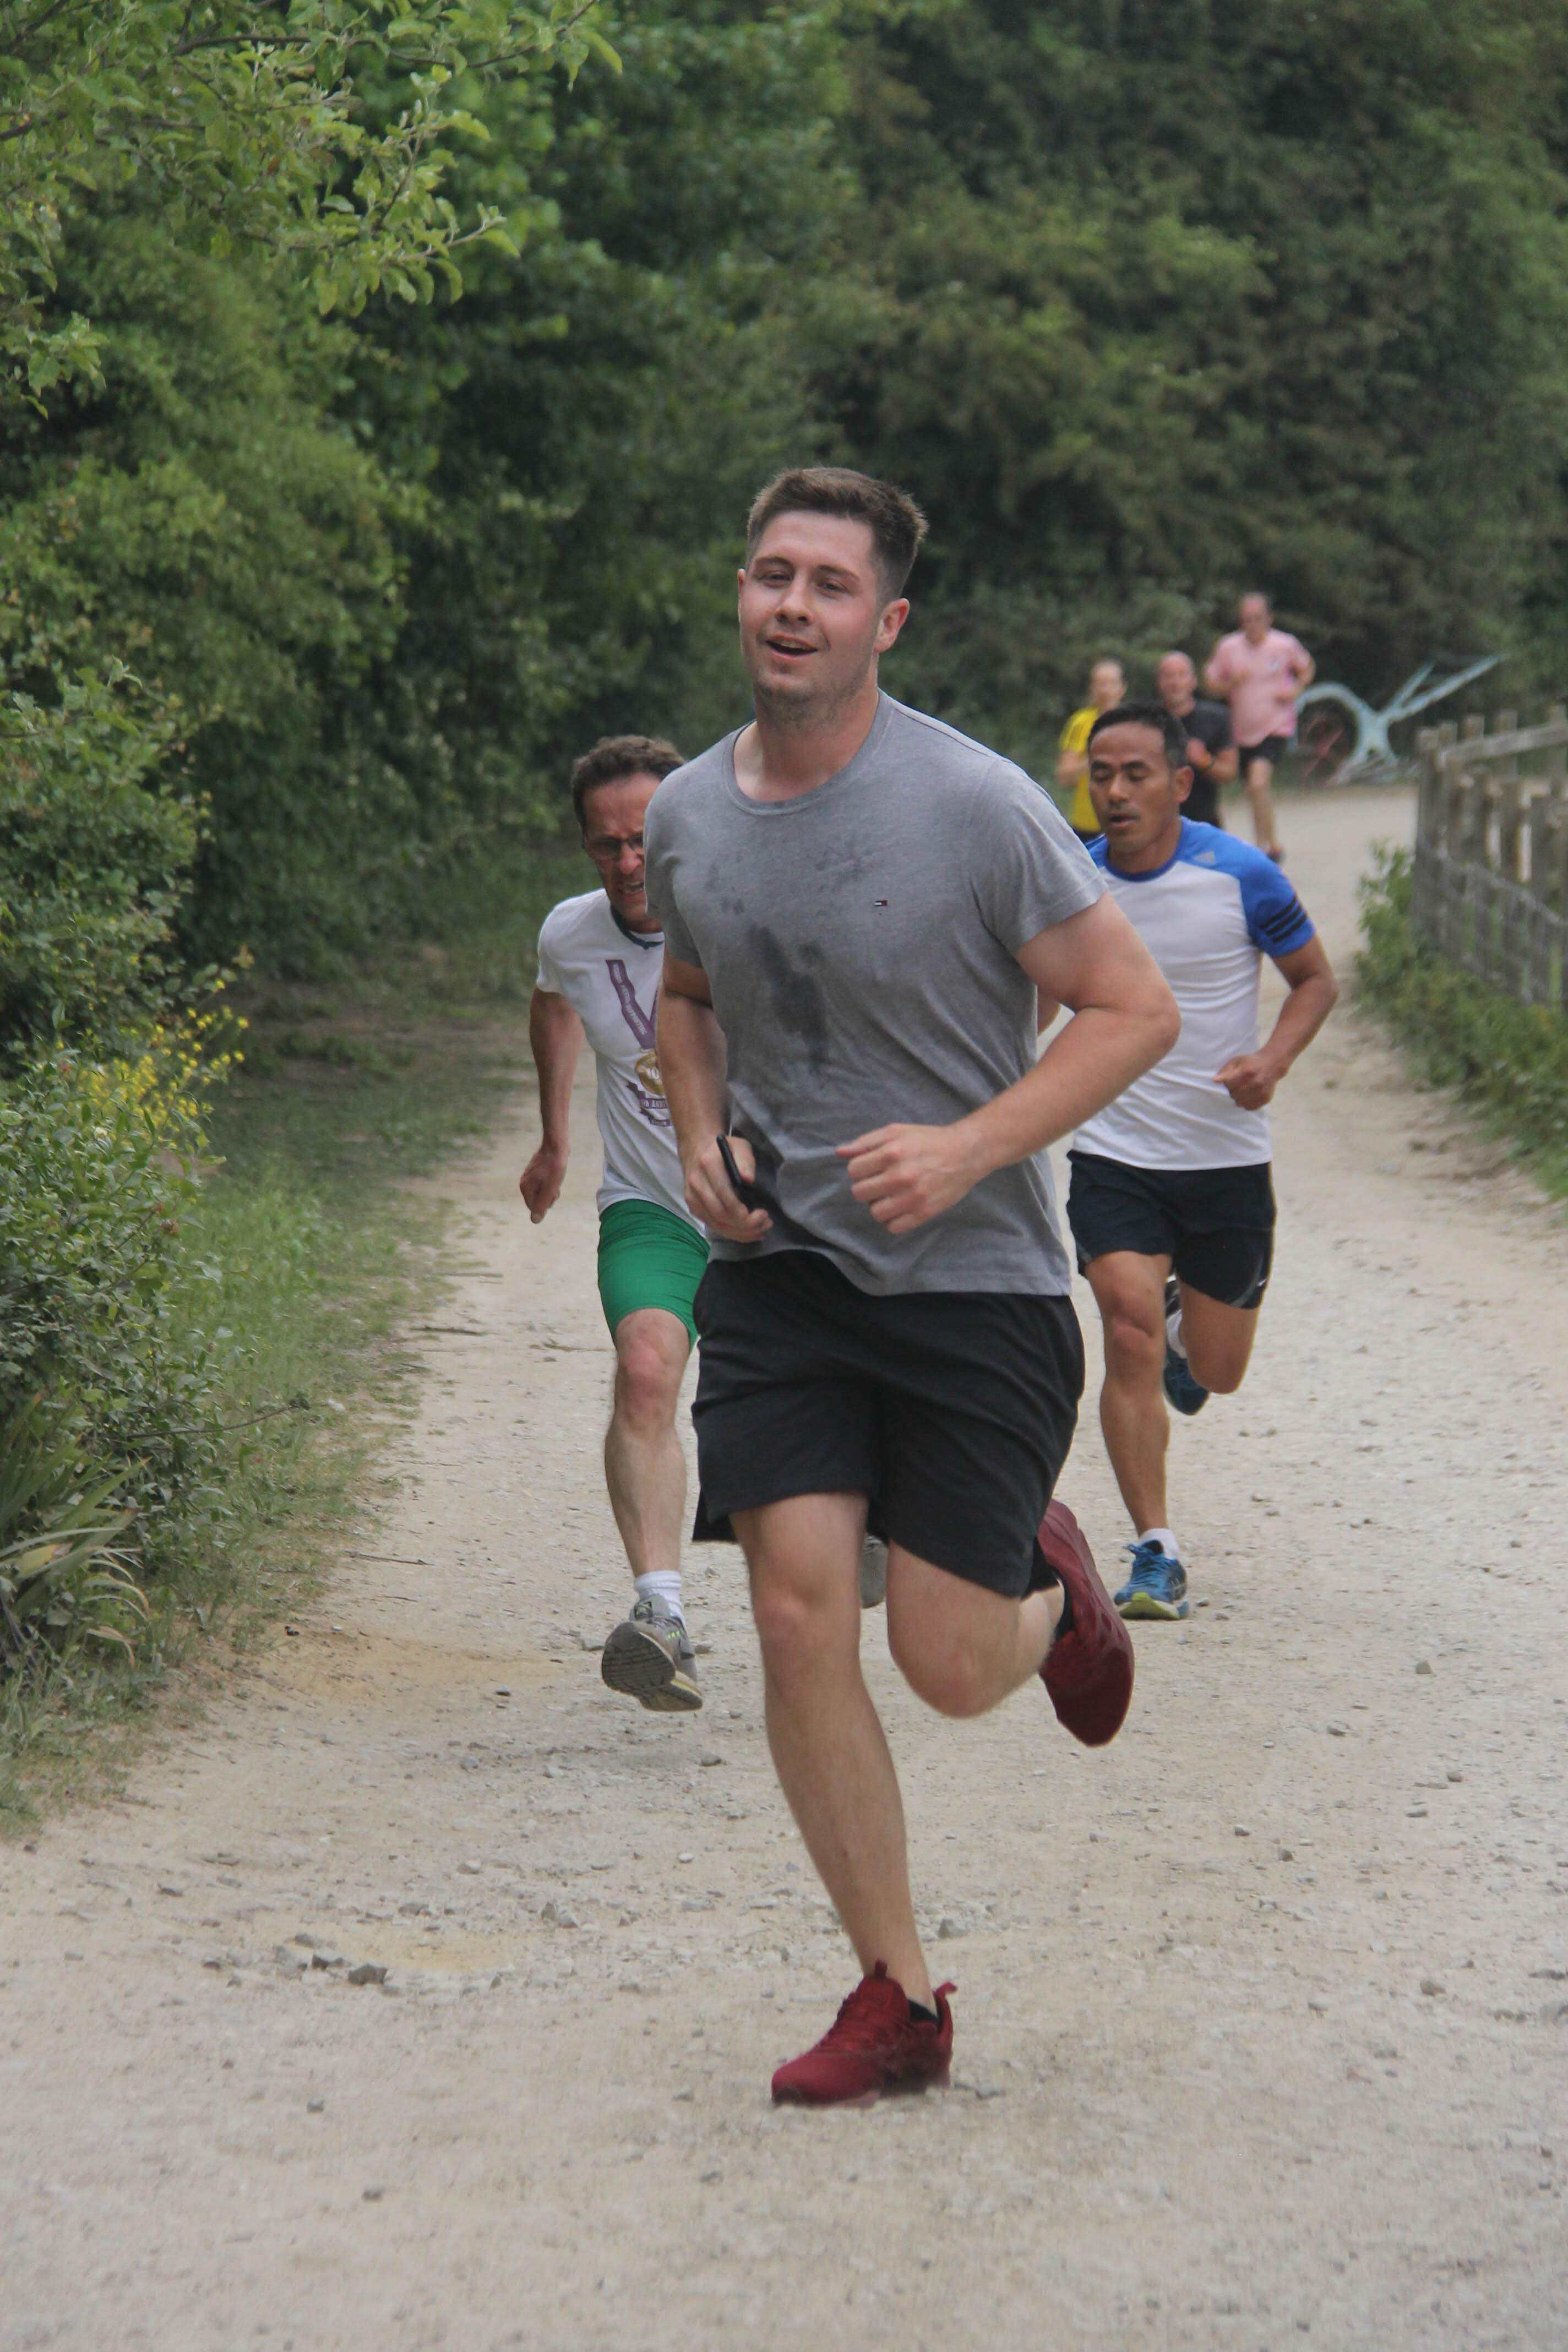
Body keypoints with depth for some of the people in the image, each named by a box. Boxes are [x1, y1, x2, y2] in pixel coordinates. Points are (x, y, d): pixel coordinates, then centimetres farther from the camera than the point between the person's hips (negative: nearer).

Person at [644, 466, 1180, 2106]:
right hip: (778, 1271, 4)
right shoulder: (687, 813, 3)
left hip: (972, 1282, -4)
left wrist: (967, 1147, -19)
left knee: (948, 1669, -3)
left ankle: (1050, 1590, 36)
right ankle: (897, 1997, 5)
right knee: (797, 1618, -9)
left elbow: (1135, 1009, -8)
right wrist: (701, 1138, 3)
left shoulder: (972, 806, -13)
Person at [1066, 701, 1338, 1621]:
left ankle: (1184, 1333, 48)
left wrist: (1274, 1059, -16)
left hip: (1227, 1156, 0)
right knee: (1130, 1344, -17)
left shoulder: (1242, 876, -11)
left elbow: (1317, 977, 2)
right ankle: (1156, 1553, -9)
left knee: (1216, 1374, 10)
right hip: (1114, 1154, 0)